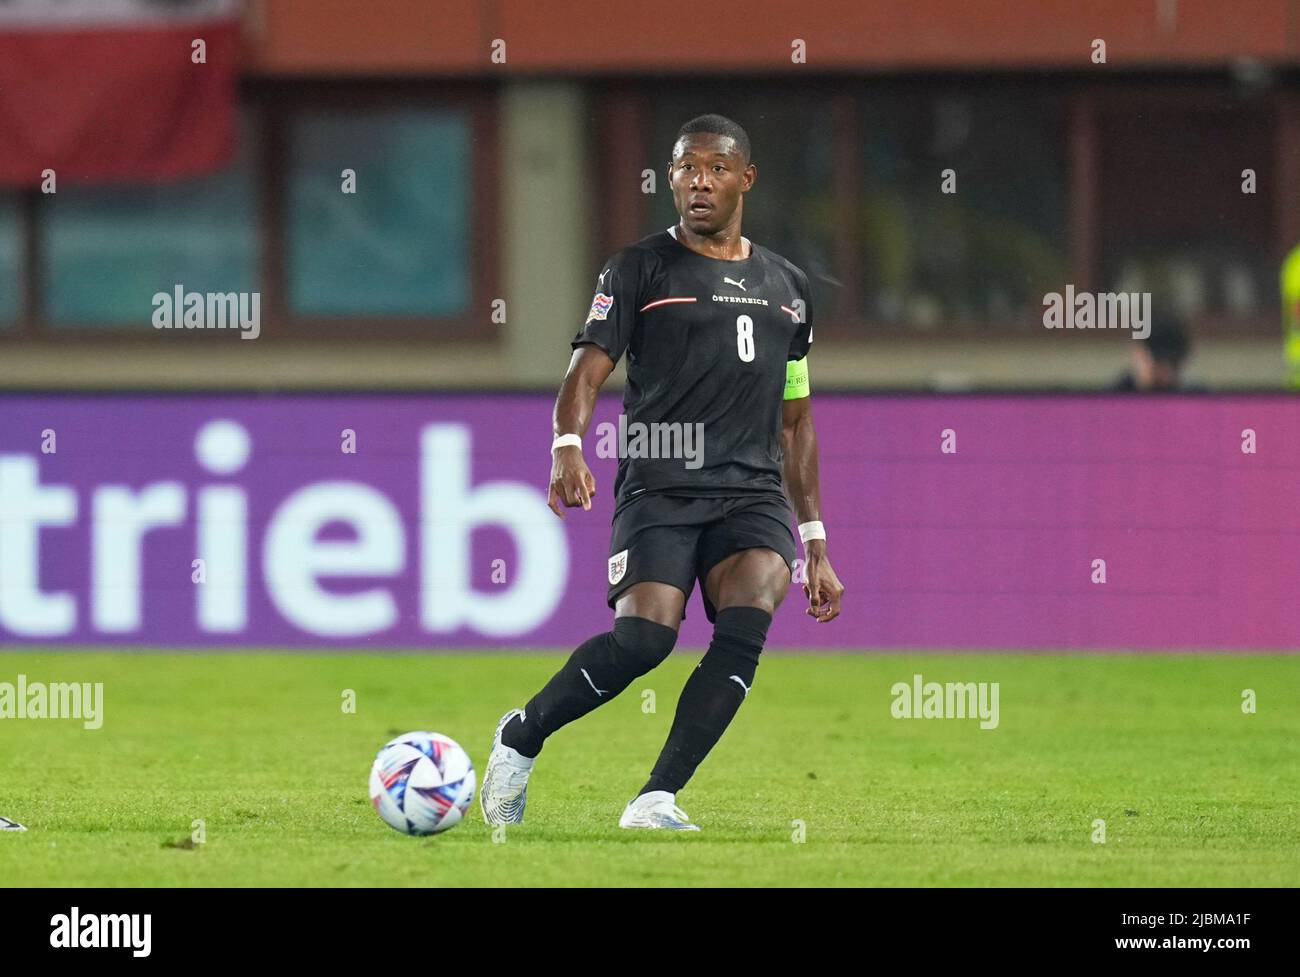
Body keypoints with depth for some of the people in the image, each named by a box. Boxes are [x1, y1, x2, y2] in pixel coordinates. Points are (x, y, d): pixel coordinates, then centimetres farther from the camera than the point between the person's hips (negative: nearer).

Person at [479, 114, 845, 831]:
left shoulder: (787, 287, 21)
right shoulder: (640, 269, 8)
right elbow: (587, 372, -4)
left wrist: (815, 546, 22)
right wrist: (567, 448, -26)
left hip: (754, 495, 3)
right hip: (659, 488, -3)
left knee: (748, 618, -26)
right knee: (644, 638, -24)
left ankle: (655, 801, -23)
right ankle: (521, 737, 3)